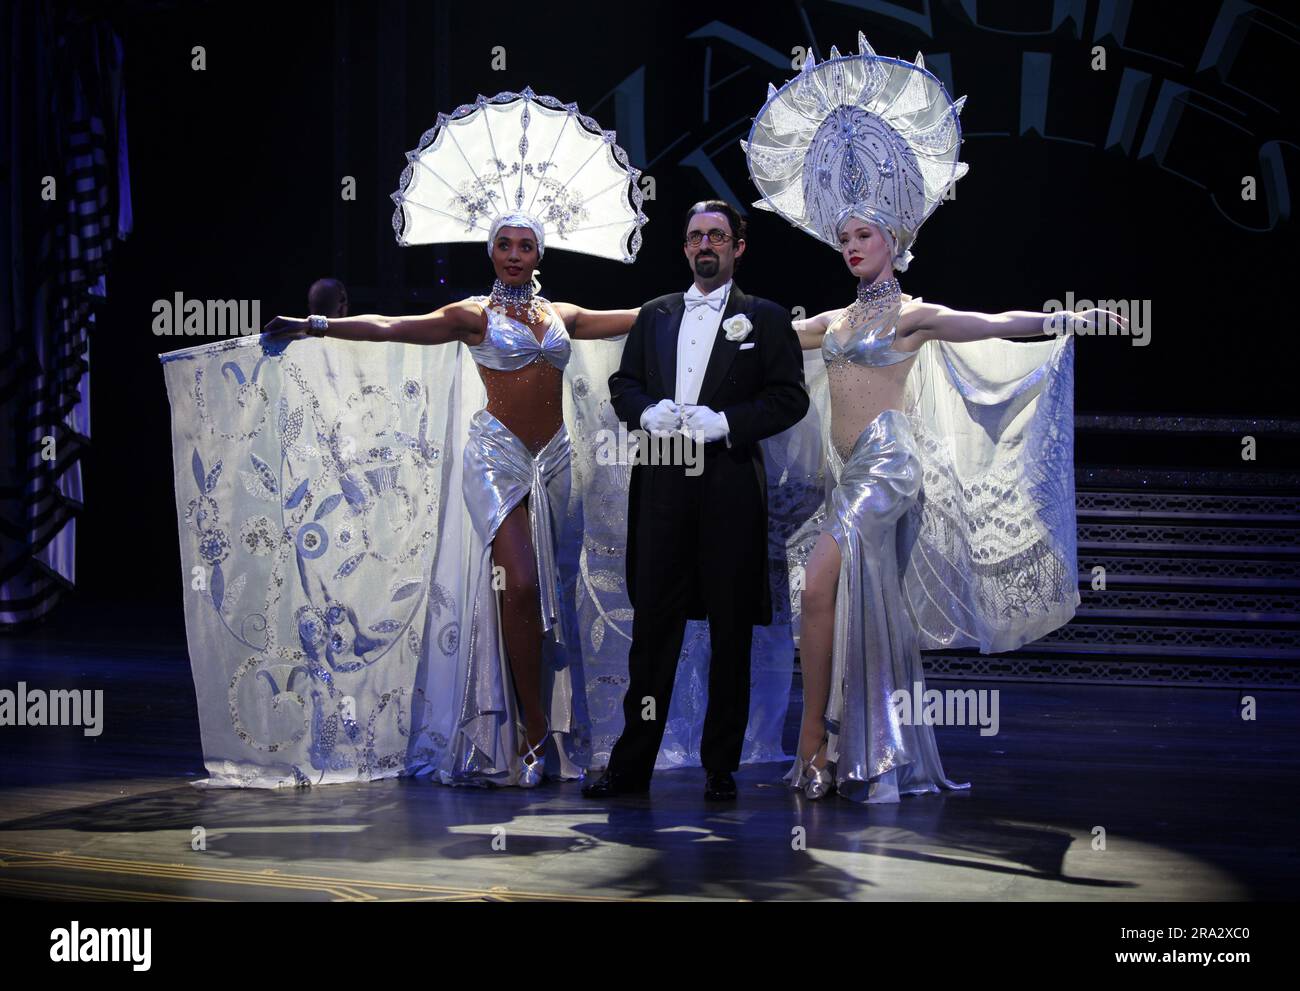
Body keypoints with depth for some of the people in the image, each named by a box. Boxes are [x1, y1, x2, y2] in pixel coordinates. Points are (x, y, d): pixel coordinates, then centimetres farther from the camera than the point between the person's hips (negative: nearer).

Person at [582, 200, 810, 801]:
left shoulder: (765, 318, 7)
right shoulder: (654, 316, 18)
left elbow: (790, 397, 0)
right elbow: (623, 384, 18)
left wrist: (725, 422, -13)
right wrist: (648, 410, -4)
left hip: (730, 486, -3)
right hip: (662, 486, 3)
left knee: (730, 629, 1)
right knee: (652, 621, 2)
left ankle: (721, 768, 8)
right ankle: (631, 766, 6)